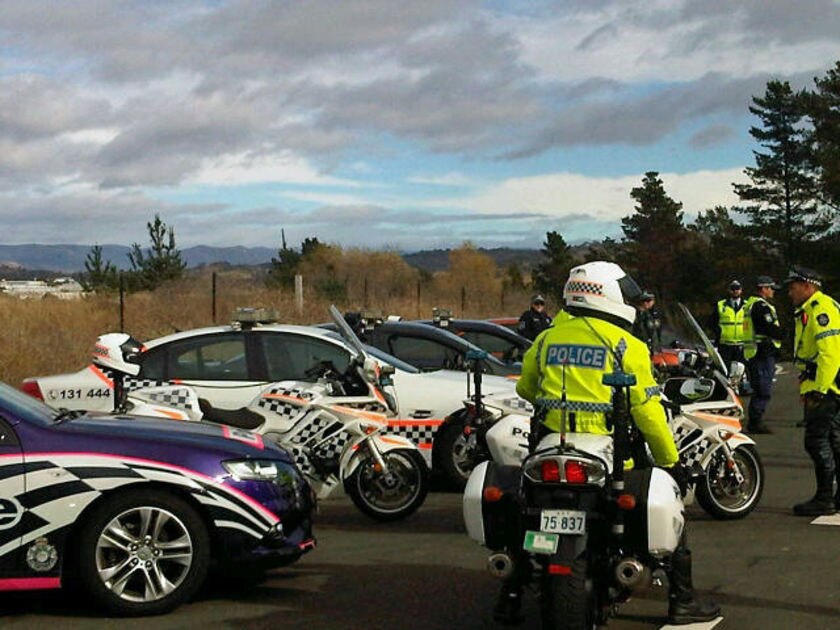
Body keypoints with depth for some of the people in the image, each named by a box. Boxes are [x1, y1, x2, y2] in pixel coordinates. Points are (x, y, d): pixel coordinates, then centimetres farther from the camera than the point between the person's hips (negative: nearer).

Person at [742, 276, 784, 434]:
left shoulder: (750, 304, 19)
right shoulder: (762, 306, -14)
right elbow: (771, 329, -21)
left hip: (752, 353, 11)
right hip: (764, 352, -11)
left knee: (759, 390, 15)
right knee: (763, 390, -8)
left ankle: (754, 422, 18)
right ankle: (755, 422, -8)